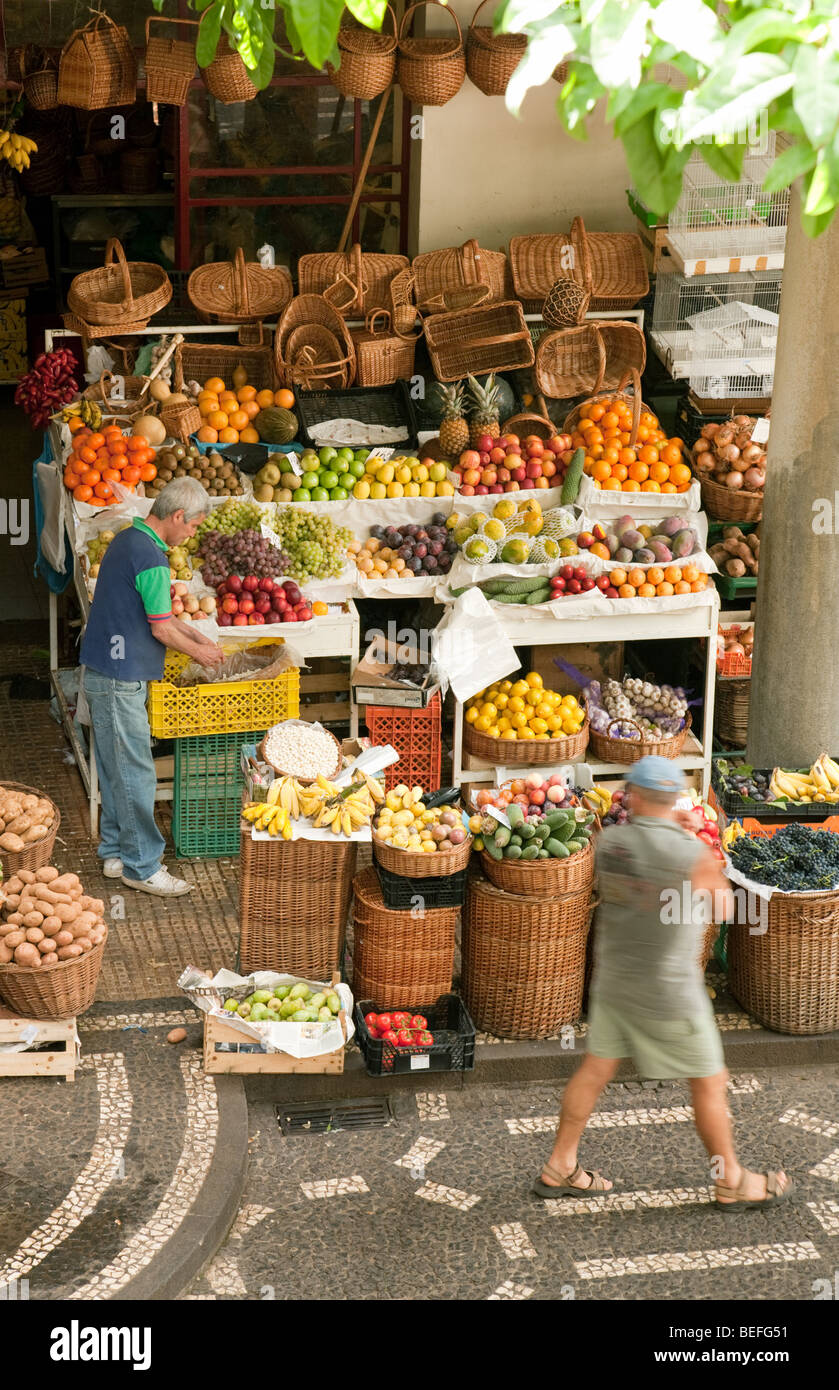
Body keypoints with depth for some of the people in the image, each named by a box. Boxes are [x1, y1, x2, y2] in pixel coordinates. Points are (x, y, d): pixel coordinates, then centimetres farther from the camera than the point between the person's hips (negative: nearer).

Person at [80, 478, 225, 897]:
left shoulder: (128, 539, 11)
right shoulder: (151, 557, -20)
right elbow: (161, 630, -16)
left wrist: (192, 633, 20)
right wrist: (199, 652, 1)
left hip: (102, 672, 10)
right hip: (119, 679, -10)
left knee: (115, 769, 16)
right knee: (135, 773, -3)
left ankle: (116, 852, 24)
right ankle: (141, 867, 4)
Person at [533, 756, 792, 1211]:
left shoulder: (609, 842, -7)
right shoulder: (693, 855, -22)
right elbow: (722, 910, -4)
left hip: (614, 980, 5)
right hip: (668, 993, -5)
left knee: (595, 1070, 17)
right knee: (709, 1083, 11)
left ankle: (559, 1169, 27)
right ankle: (732, 1183, 25)